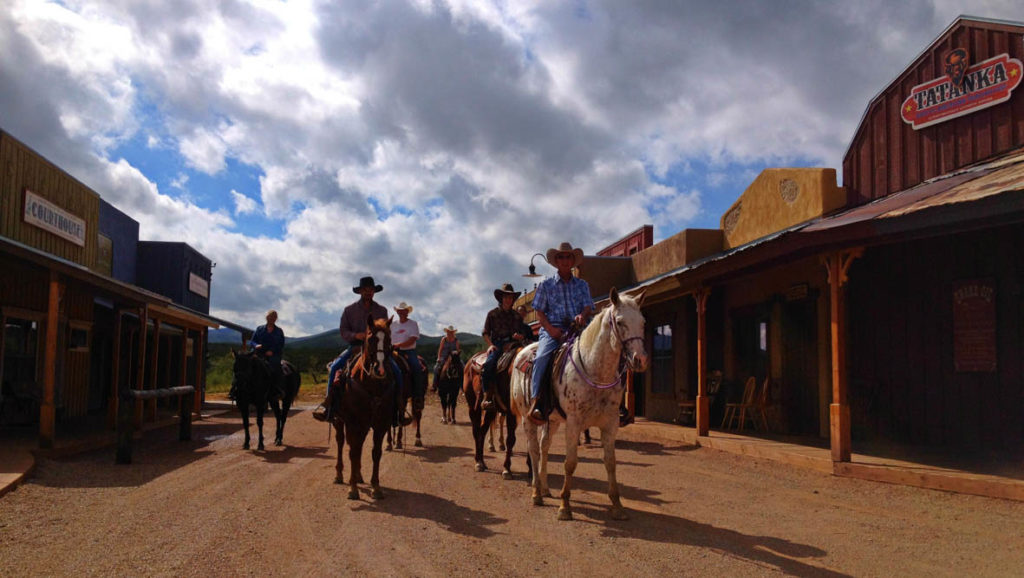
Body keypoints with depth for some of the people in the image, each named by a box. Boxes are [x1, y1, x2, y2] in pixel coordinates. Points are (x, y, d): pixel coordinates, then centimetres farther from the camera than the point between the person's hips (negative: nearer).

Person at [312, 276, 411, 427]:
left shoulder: (382, 310, 10)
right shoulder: (350, 310, 6)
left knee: (396, 370, -20)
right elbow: (343, 330, 2)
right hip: (355, 347, 0)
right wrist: (355, 335, -18)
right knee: (335, 366, -25)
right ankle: (327, 404, -20)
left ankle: (398, 410, -12)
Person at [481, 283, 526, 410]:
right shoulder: (492, 313, 11)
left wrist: (519, 337, -3)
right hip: (497, 345, -3)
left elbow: (521, 334, 22)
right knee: (489, 364, -32)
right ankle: (487, 397, -28)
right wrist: (490, 345, -9)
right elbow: (486, 333, 8)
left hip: (512, 344, 3)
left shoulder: (517, 316, 19)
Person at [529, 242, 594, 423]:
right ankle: (536, 401, -31)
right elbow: (539, 312, 8)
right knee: (542, 357, -30)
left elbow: (588, 307, 8)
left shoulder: (582, 285, 18)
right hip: (551, 329, -2)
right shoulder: (546, 284, 13)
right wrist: (551, 329, -11)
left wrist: (582, 315, -18)